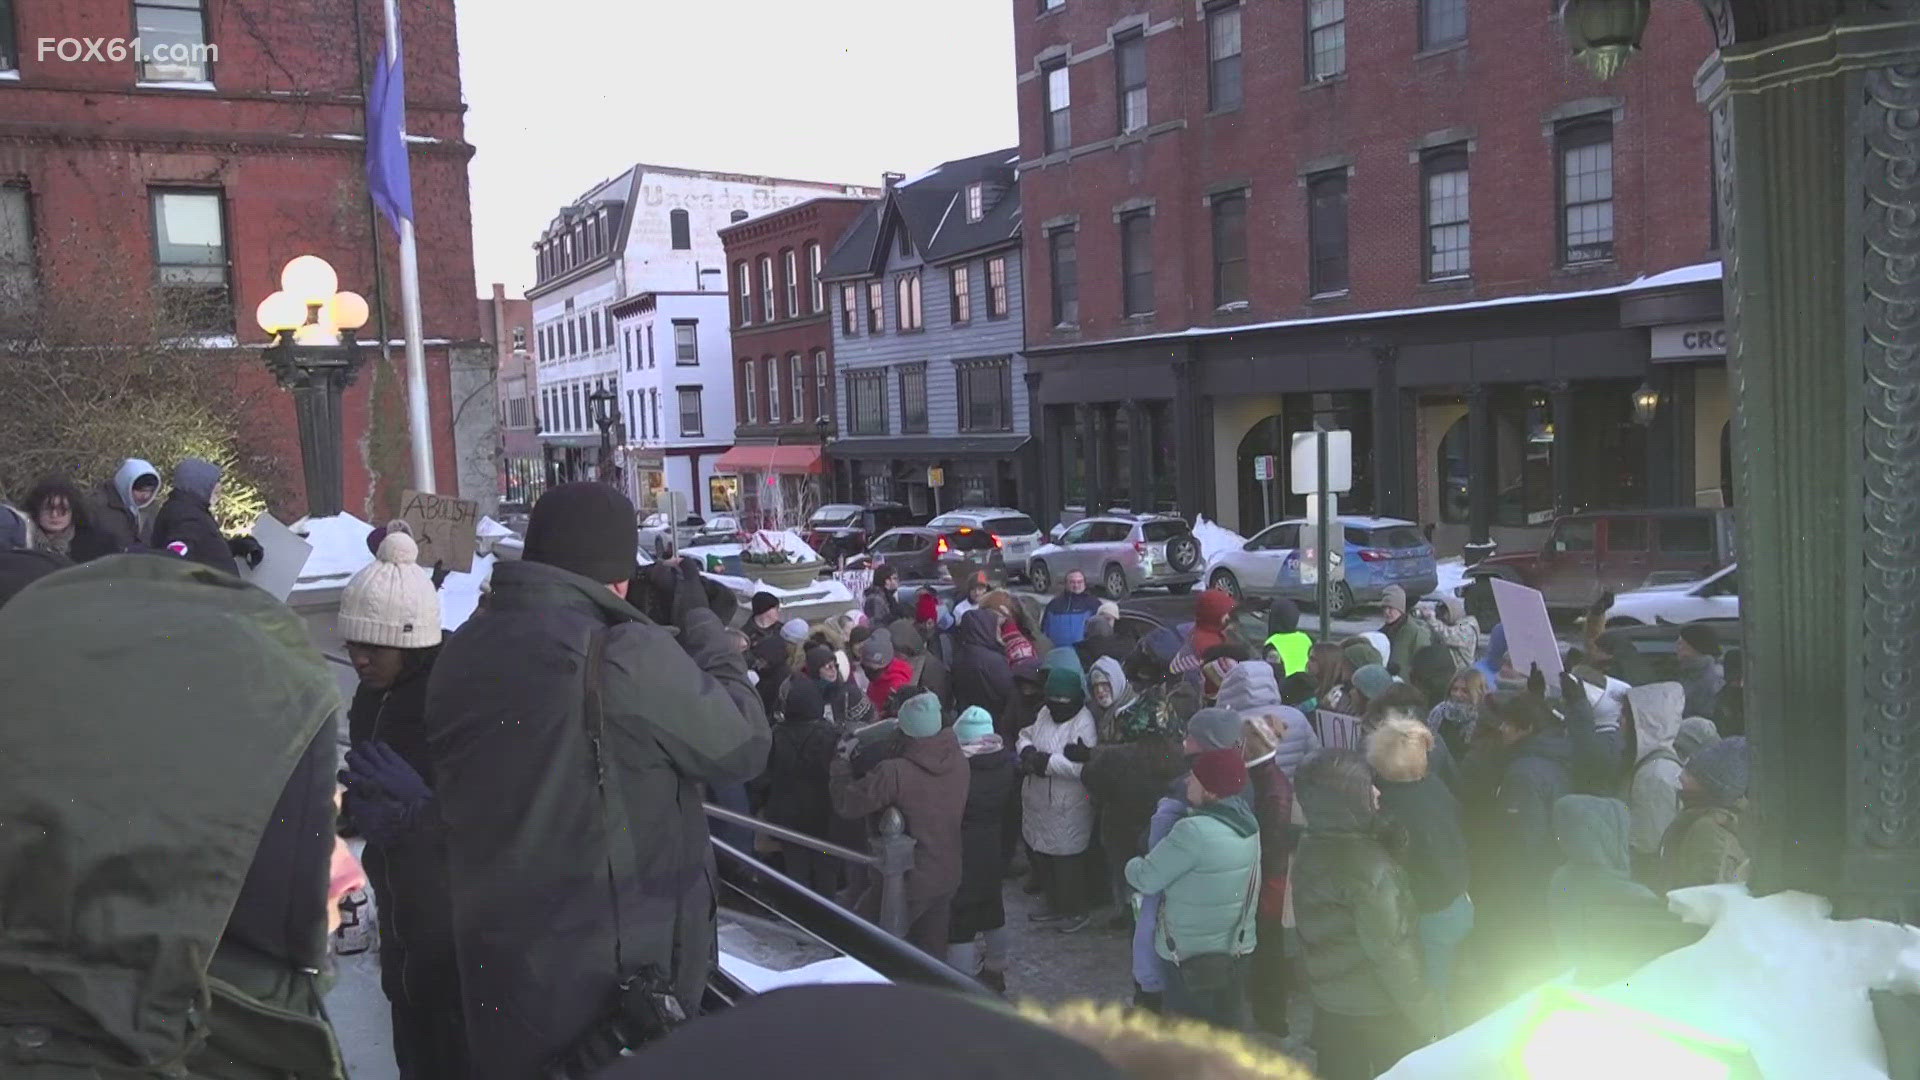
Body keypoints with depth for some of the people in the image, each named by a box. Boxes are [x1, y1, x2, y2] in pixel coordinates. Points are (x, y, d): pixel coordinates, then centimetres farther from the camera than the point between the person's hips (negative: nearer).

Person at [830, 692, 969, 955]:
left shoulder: (894, 772, -28)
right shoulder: (958, 760, -8)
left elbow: (846, 804, -19)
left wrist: (842, 759, -3)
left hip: (908, 883, -6)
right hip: (948, 878, 6)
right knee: (932, 953, 22)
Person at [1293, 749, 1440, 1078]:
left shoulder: (1309, 850, -4)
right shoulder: (1369, 868, -27)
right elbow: (1391, 951, -22)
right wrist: (1424, 1015, -14)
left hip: (1328, 1003, 7)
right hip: (1379, 1011, -7)